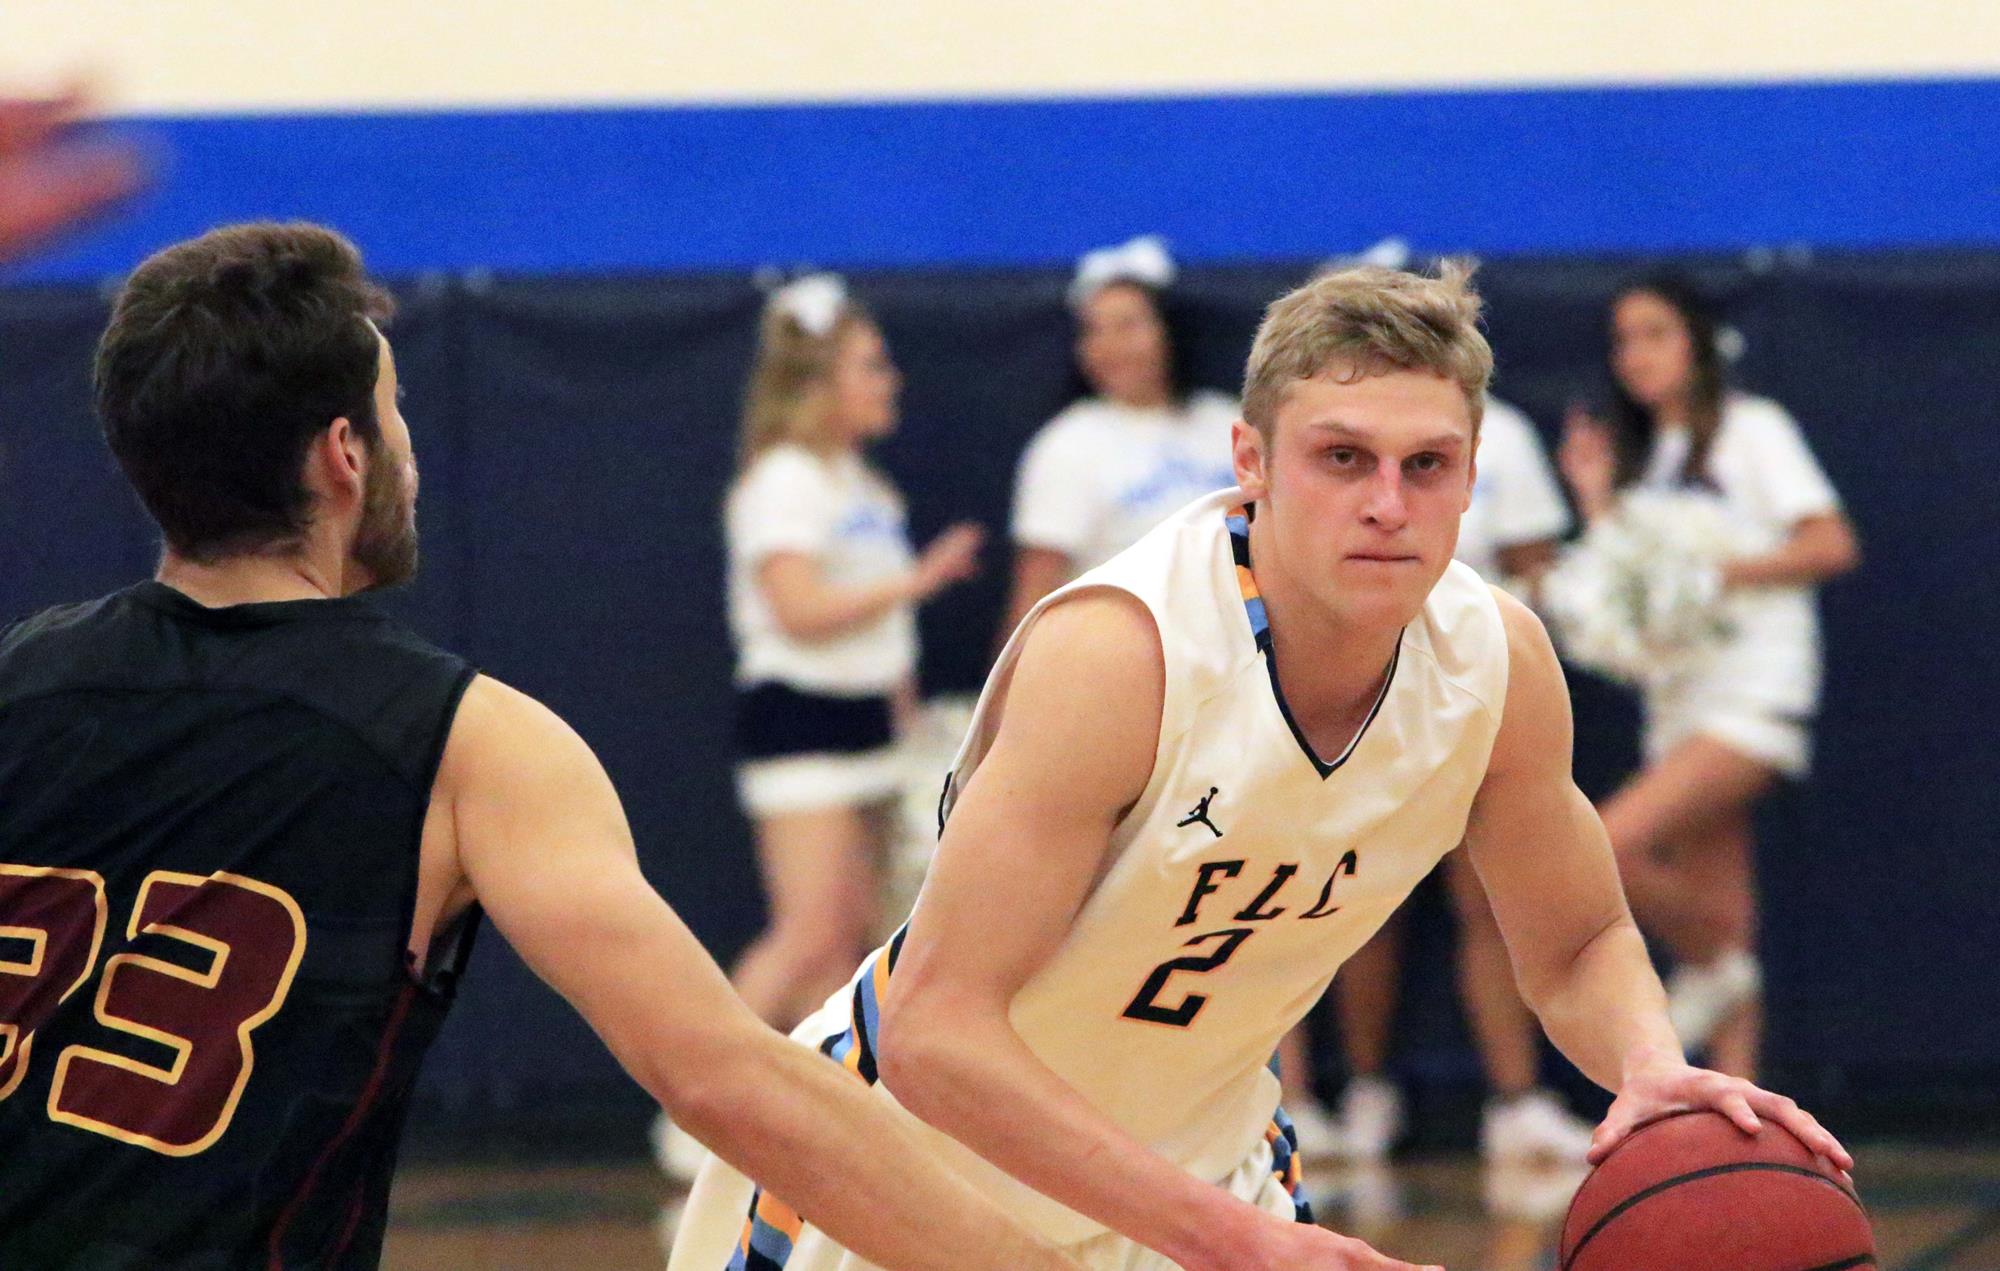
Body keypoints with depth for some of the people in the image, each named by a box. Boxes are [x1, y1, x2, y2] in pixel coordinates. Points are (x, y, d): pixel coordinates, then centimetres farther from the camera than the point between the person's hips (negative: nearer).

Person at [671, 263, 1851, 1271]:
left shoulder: (1498, 662, -13)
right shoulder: (1118, 651, -31)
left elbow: (1577, 947, 5)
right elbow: (935, 1034, -35)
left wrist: (1653, 1068, -20)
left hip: (1189, 1167, 5)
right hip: (918, 1168, -5)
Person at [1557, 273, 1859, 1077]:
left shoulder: (1752, 430, -1)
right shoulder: (1641, 455, 18)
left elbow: (1832, 545, -10)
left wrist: (1718, 572, -15)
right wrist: (1597, 502, 3)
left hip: (1755, 693, -7)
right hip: (1676, 703, 7)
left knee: (1615, 843, -24)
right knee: (1719, 913, 3)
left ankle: (1714, 971, -2)